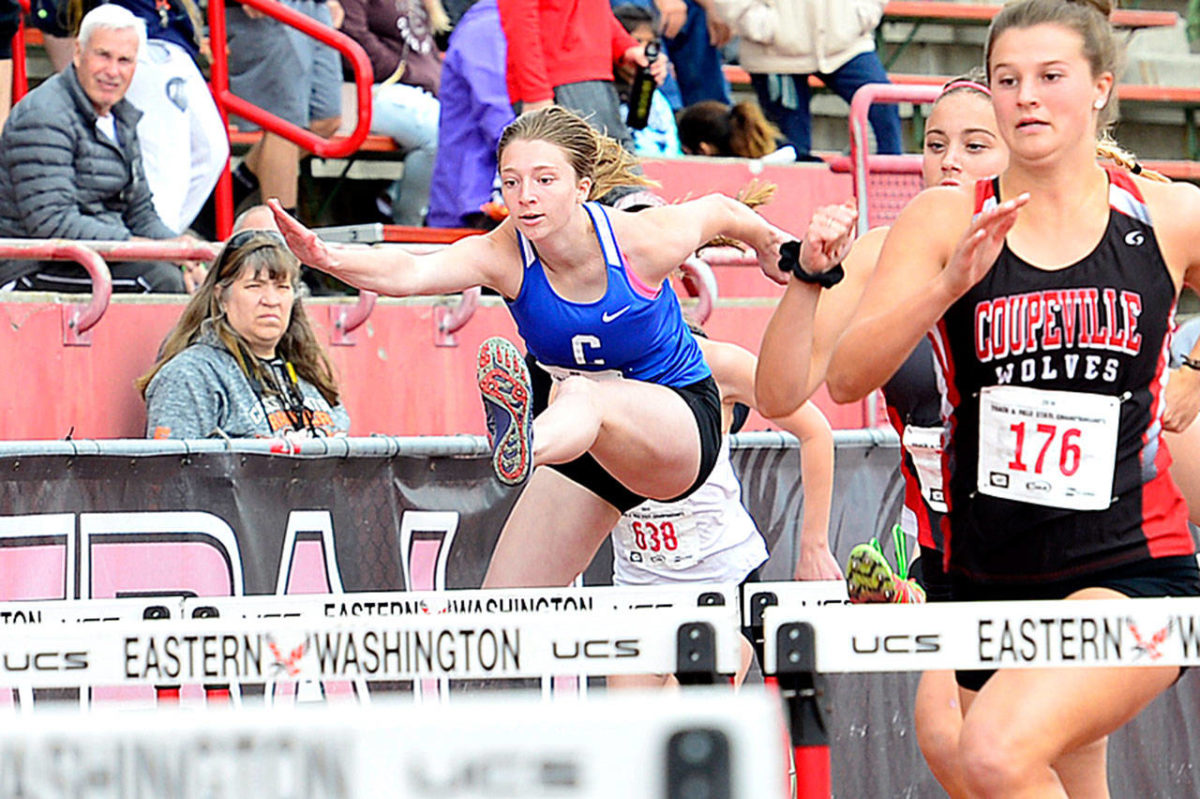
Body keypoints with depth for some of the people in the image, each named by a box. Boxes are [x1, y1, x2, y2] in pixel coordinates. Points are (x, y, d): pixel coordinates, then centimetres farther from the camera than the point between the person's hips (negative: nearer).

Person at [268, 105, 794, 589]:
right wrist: (330, 259, -60)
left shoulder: (647, 241, -22)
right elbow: (412, 273, -40)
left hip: (681, 420, -5)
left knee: (582, 395, -40)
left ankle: (525, 446, -76)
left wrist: (766, 242, 23)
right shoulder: (503, 255, -20)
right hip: (584, 435, 5)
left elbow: (719, 210, 0)